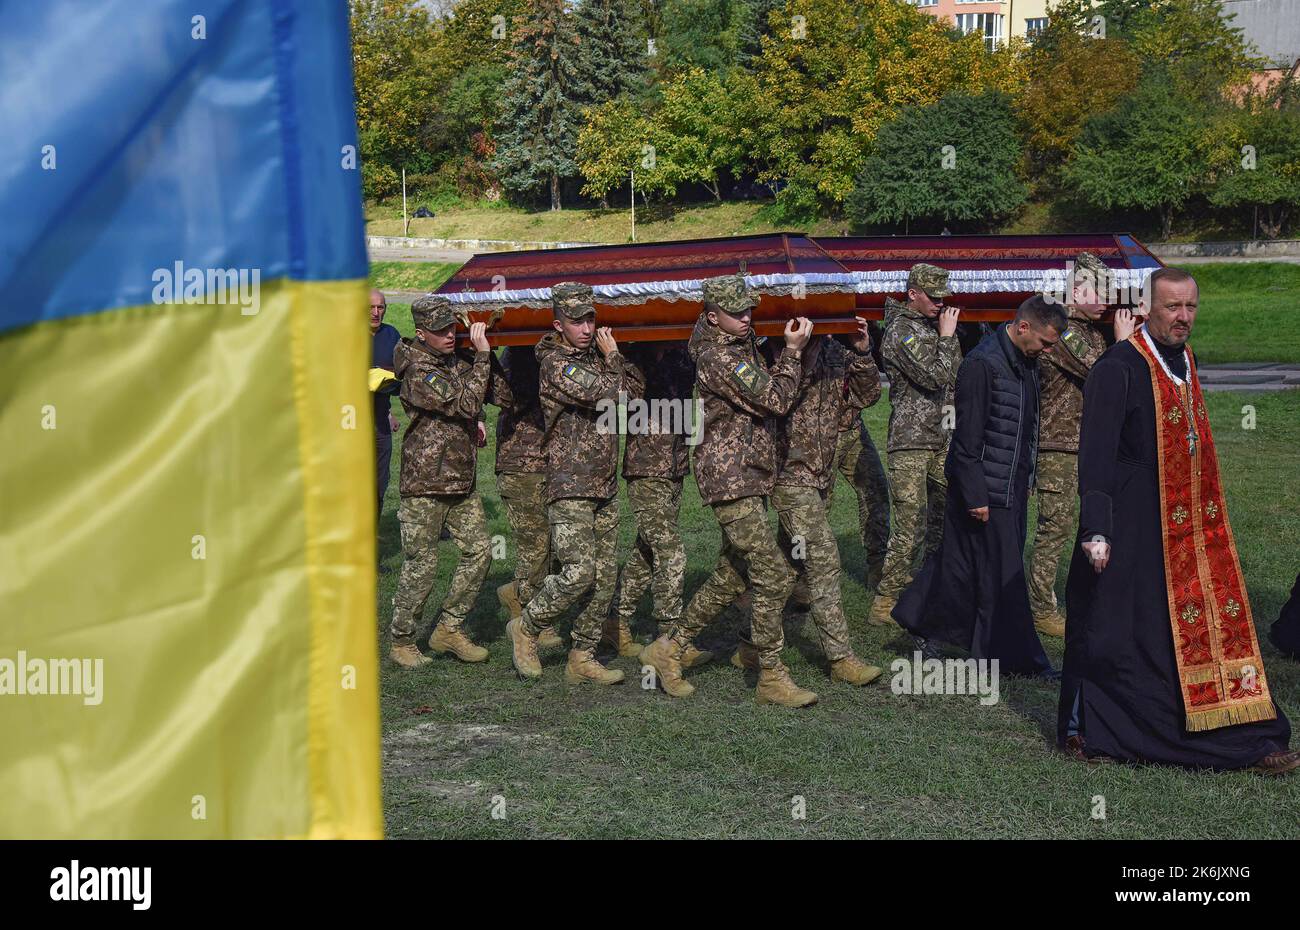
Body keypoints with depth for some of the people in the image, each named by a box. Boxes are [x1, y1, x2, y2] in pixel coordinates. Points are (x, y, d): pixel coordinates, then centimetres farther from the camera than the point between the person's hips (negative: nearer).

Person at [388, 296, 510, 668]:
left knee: (479, 551, 5)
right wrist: (481, 355, -20)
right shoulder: (418, 372, -16)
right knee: (421, 565, -1)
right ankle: (402, 641, 13)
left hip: (462, 481, 7)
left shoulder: (461, 359, 7)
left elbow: (503, 397, 3)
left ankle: (448, 629, 17)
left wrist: (485, 352, -5)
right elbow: (466, 404, -24)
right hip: (425, 484, -7)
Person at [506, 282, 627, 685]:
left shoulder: (592, 355, 13)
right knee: (579, 572, -16)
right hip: (569, 488, -8)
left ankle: (582, 658, 14)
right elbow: (604, 395, -21)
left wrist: (610, 354, 10)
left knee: (605, 577, 6)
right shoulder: (555, 364, -12)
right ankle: (526, 629, 6)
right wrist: (611, 358, -4)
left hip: (605, 486, 8)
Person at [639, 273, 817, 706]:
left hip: (747, 478, 10)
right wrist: (792, 352, -7)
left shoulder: (741, 345, 13)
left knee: (731, 576, 15)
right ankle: (772, 678, -4)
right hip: (732, 479, -10)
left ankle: (668, 648, 22)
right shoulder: (719, 358, -17)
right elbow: (775, 401, -16)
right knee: (774, 576, -11)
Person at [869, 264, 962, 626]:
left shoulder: (933, 323, 13)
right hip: (910, 440, -8)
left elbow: (956, 375, 18)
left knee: (945, 514, 13)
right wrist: (947, 336, -10)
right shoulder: (902, 331, -12)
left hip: (941, 438, 8)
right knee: (911, 524, -10)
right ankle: (887, 599, -5)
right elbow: (935, 377, -17)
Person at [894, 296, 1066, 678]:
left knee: (961, 563, 13)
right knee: (1002, 573, -1)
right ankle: (1015, 657, 7)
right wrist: (975, 495, -19)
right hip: (986, 489, -9)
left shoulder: (1026, 361, 10)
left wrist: (1026, 480, 22)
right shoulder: (983, 363, -19)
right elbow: (968, 436, -19)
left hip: (1013, 486, 9)